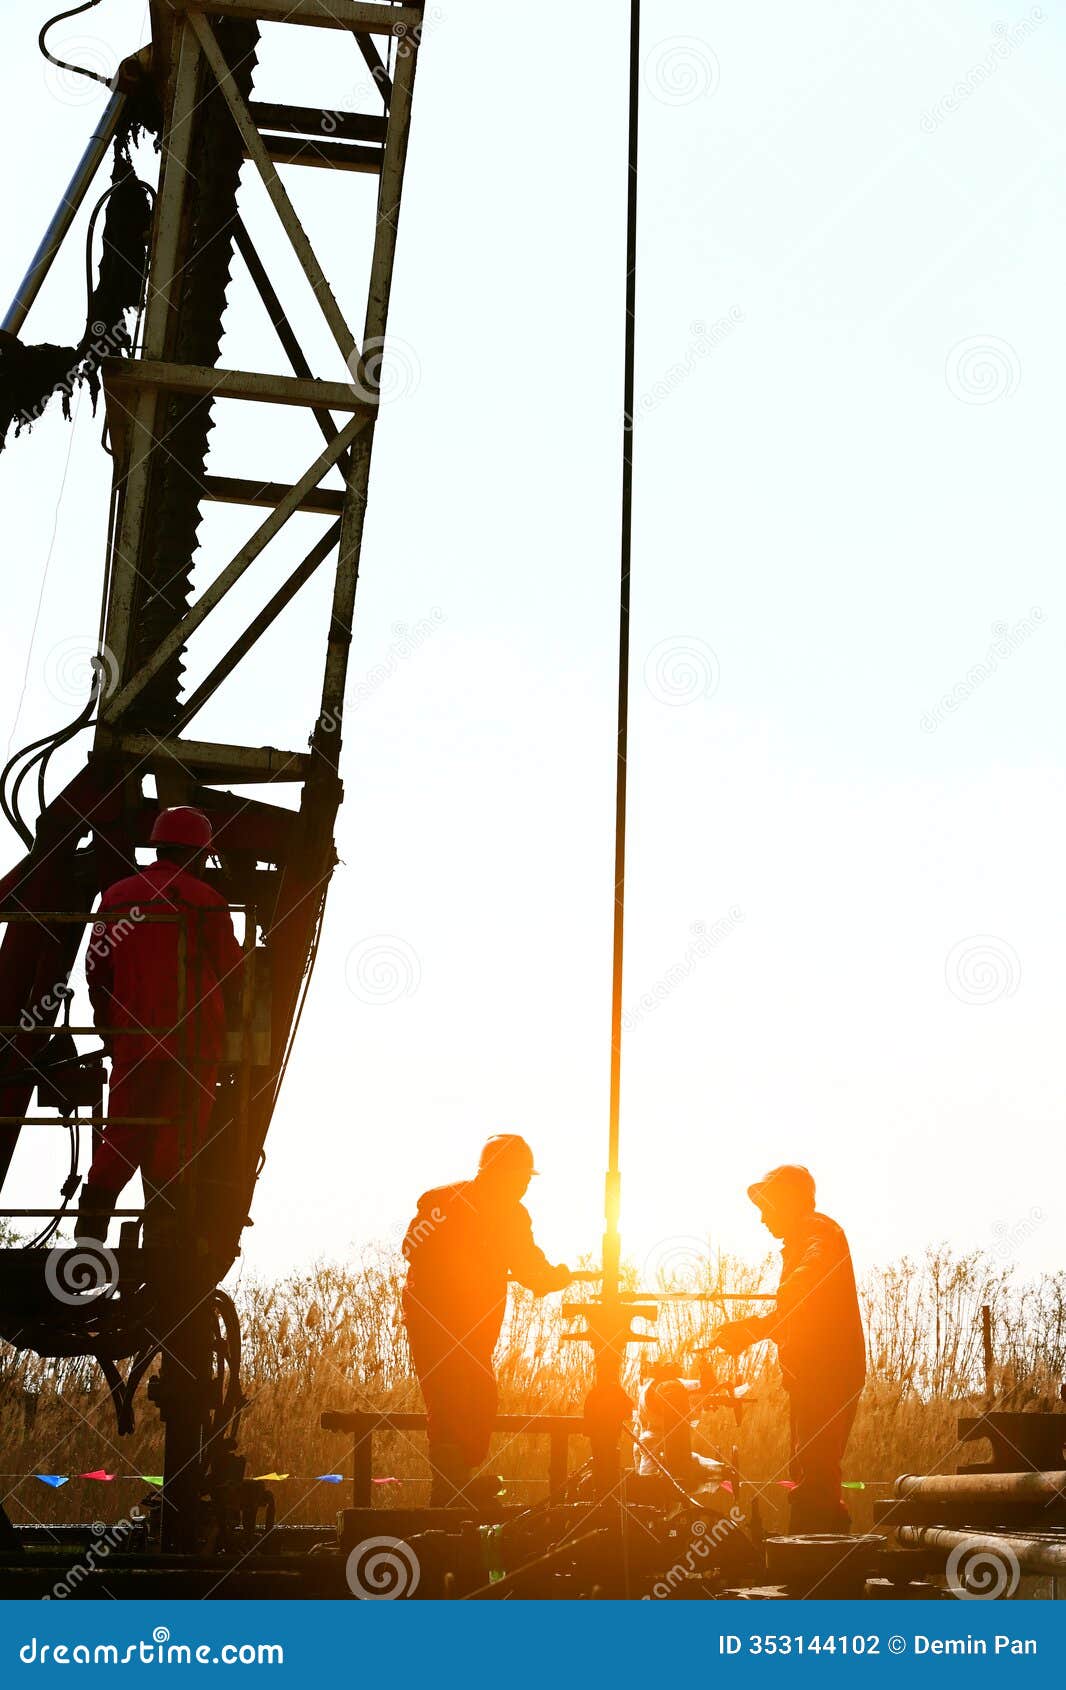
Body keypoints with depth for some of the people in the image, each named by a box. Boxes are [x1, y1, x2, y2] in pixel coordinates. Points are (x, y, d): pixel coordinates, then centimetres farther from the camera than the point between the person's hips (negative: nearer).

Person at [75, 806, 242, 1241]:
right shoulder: (203, 899, -5)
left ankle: (90, 1224, 0)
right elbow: (232, 974, -1)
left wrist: (110, 1031, 22)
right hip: (190, 1042, -4)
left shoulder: (115, 897, 10)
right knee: (176, 1142, 1)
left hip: (130, 1042, 5)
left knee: (122, 1137, 9)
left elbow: (96, 972, 13)